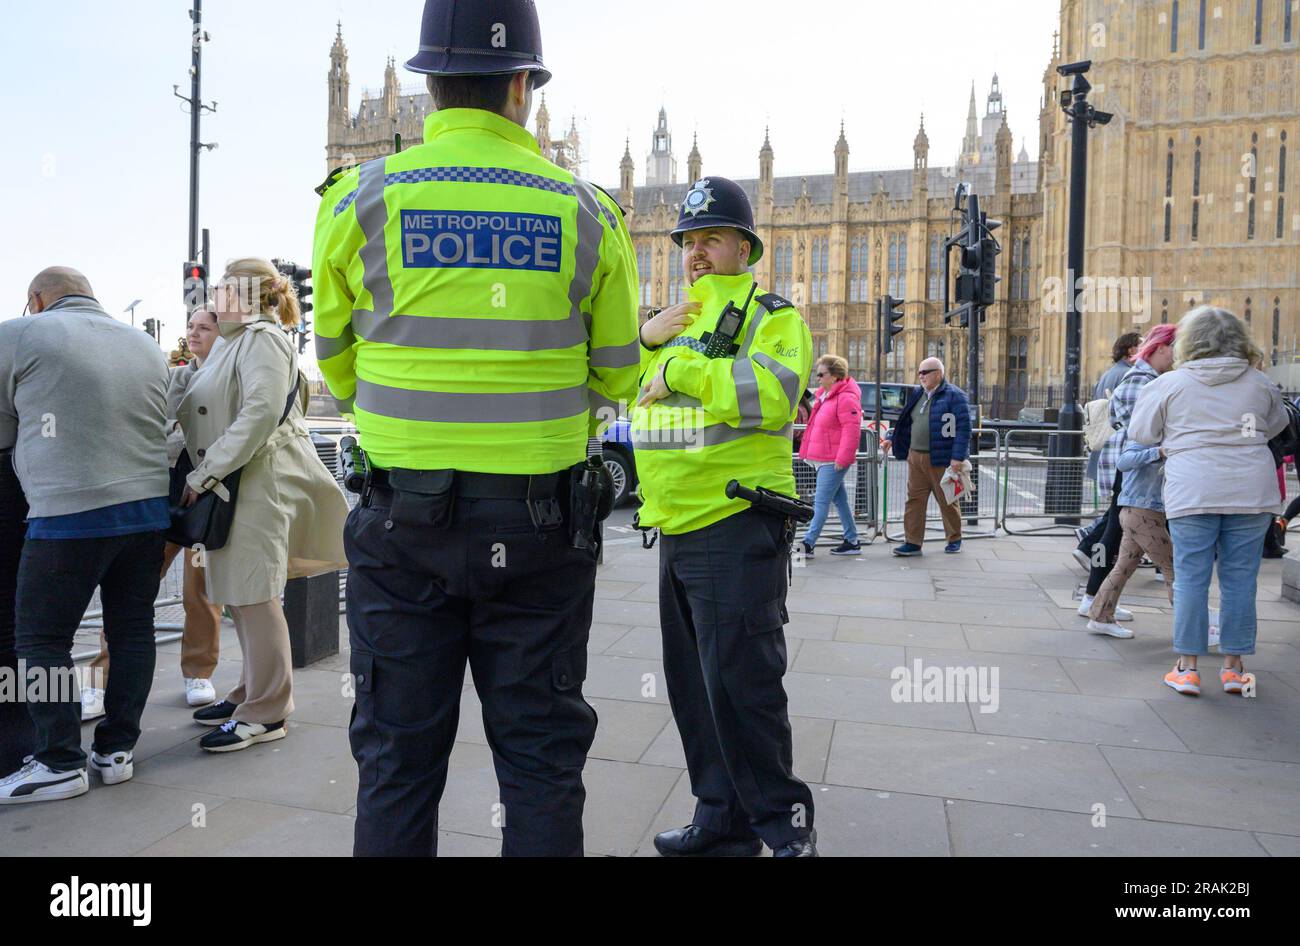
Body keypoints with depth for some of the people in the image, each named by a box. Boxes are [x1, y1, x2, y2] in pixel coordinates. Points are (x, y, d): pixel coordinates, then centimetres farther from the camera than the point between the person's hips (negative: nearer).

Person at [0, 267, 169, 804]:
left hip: (69, 513, -5)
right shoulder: (146, 346, 14)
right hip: (149, 505, 6)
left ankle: (59, 763, 8)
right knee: (132, 630, 11)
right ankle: (118, 749, 18)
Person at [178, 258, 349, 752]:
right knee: (239, 595, 13)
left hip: (260, 483, -9)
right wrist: (203, 475, 11)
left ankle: (265, 713, 3)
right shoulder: (237, 342, 21)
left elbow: (261, 412, -22)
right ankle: (253, 693, 25)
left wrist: (205, 473, -20)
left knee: (253, 595, -5)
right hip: (234, 485, 9)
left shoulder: (262, 338, -8)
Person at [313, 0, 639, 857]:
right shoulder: (586, 213, -1)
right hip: (540, 522, 0)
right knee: (540, 752, 14)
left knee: (399, 755, 14)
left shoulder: (360, 203, -3)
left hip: (403, 517, 0)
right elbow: (616, 378, 5)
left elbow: (338, 363, 8)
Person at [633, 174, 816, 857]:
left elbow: (774, 393, -22)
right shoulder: (675, 322, 21)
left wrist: (679, 370, -17)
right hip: (677, 528, 8)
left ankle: (783, 824, 13)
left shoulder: (769, 314, -3)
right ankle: (722, 821, 28)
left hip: (737, 526, -8)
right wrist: (644, 338, 2)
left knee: (739, 684, -6)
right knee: (694, 685, 14)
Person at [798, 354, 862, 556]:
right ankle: (851, 541, 22)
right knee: (839, 500, 14)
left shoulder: (846, 397, -15)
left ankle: (808, 543, -6)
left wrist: (842, 458, -23)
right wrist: (809, 453, 23)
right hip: (822, 459, 10)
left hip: (833, 461, -10)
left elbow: (851, 431, -21)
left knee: (821, 502, -8)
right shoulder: (824, 395, 16)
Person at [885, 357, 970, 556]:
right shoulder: (917, 394, 12)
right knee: (914, 499, 3)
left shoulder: (954, 395, -8)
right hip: (916, 457, 6)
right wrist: (891, 438, 9)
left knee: (947, 501, 7)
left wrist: (958, 457, -19)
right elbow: (905, 421, 22)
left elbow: (964, 427, -14)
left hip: (940, 459, -6)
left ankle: (955, 539, 25)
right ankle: (913, 543, 8)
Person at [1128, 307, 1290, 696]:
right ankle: (1233, 667, 16)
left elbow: (1141, 432, 6)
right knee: (1240, 579, 8)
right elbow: (1277, 423, 24)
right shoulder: (1259, 383, 8)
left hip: (1192, 492, -2)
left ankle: (1187, 666, 8)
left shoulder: (1170, 383, -1)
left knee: (1191, 577, 4)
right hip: (1251, 491, 2)